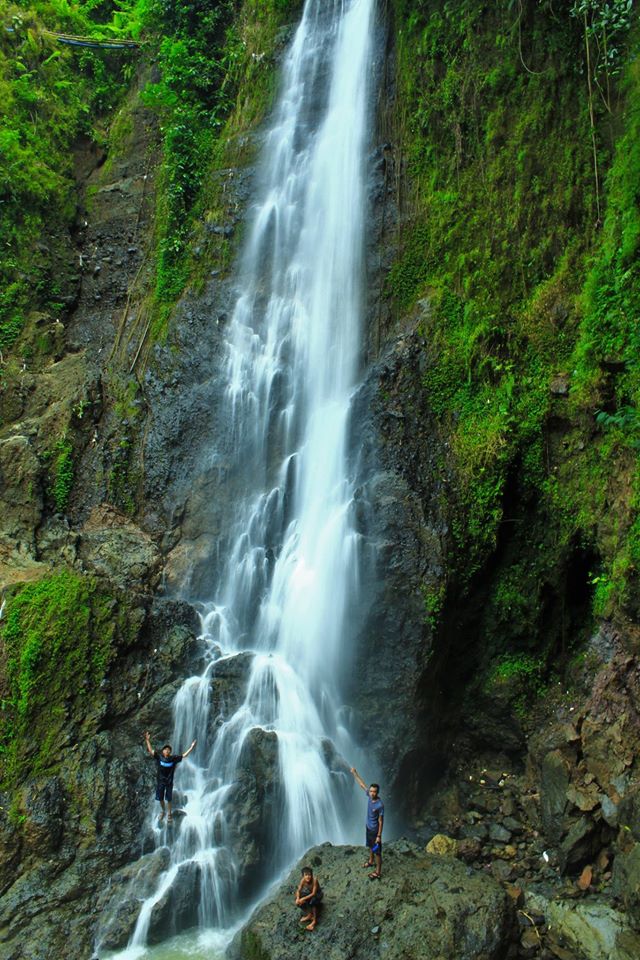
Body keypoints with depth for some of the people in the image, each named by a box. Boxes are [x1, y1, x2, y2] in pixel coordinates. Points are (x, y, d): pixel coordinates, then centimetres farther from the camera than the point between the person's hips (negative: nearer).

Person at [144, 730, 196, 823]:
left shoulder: (174, 758, -12)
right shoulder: (159, 757, -12)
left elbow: (184, 755, -7)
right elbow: (151, 750, -14)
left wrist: (191, 747, -14)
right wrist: (147, 740, -22)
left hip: (169, 782, -1)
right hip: (160, 782, 1)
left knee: (169, 800, 10)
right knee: (161, 799, 16)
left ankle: (169, 815, 31)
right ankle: (163, 811, 44)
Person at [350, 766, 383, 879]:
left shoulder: (380, 805, -31)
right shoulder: (370, 796, -13)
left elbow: (380, 821, -21)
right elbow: (362, 784, -2)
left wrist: (379, 836, -17)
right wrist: (355, 773, -2)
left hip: (375, 830, -7)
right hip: (368, 827, 7)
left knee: (377, 851, 8)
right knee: (370, 846, 29)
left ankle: (378, 872, 23)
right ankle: (371, 861, 52)